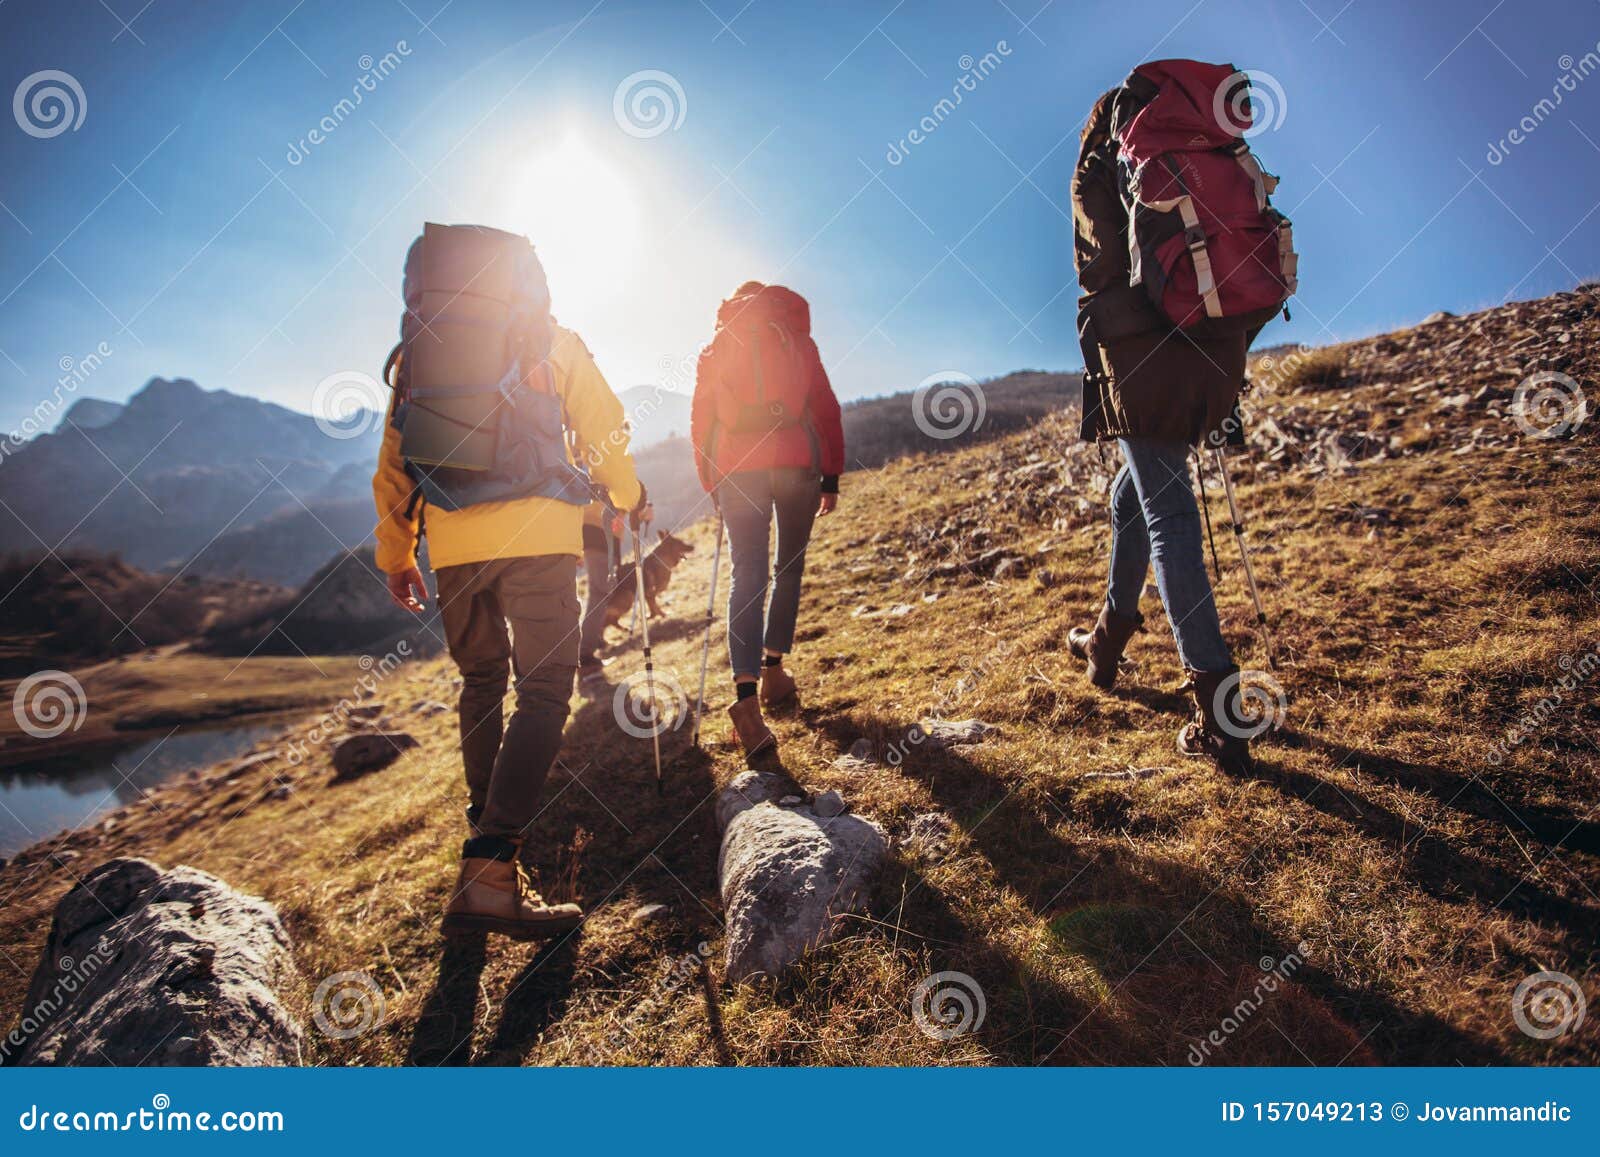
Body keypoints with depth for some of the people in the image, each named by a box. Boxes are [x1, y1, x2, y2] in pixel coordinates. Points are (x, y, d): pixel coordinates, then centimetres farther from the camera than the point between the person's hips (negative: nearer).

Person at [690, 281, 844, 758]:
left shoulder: (714, 350, 17)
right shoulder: (798, 340, 15)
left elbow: (701, 422, 14)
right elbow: (826, 410, 9)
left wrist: (711, 485, 19)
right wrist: (831, 476, 10)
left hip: (737, 469, 1)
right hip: (797, 463, 0)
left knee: (746, 576, -5)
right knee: (788, 567, 15)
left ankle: (746, 693, -20)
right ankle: (773, 669, 17)